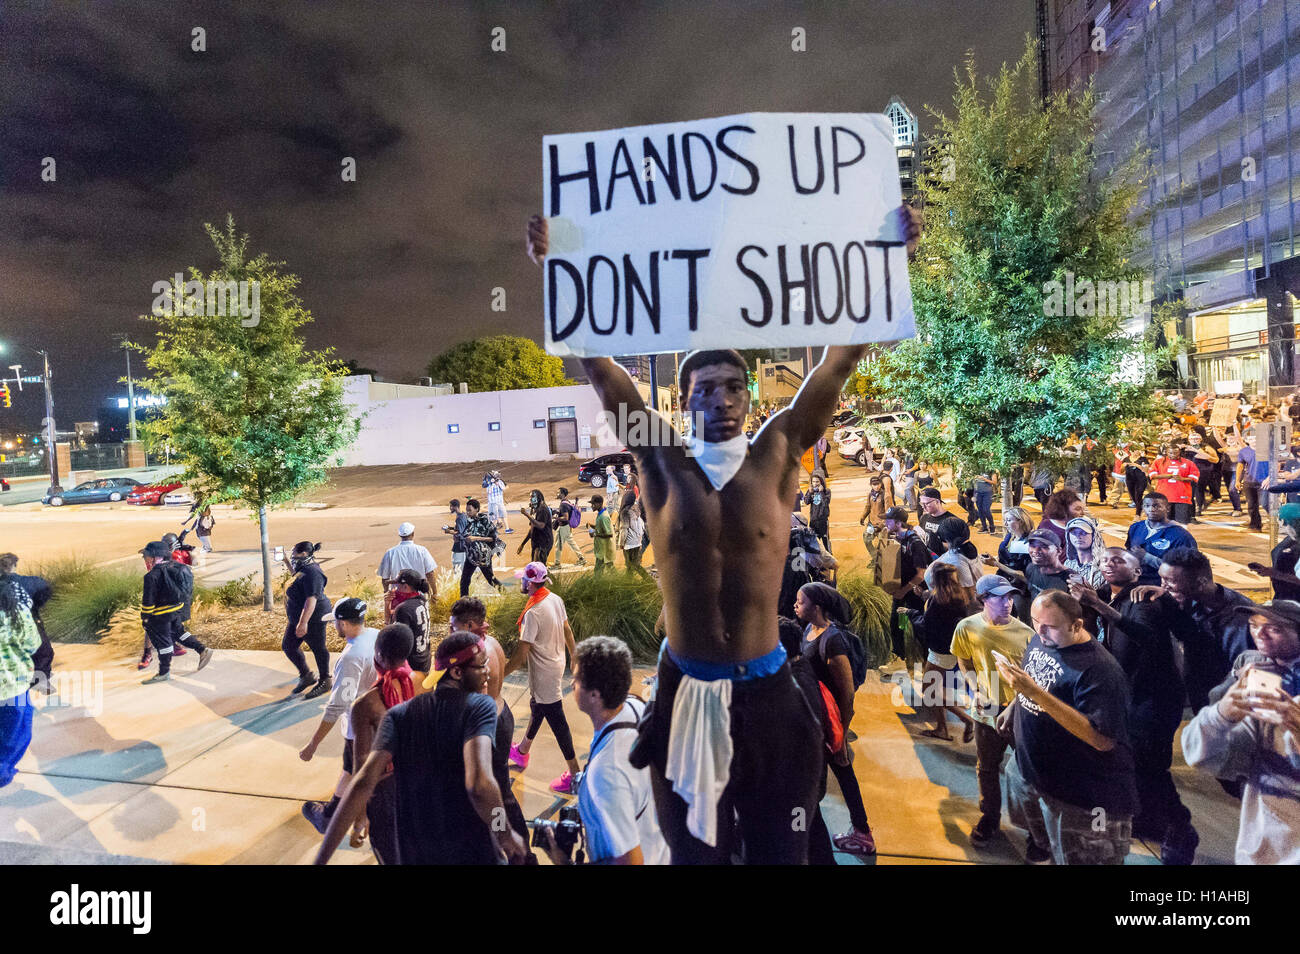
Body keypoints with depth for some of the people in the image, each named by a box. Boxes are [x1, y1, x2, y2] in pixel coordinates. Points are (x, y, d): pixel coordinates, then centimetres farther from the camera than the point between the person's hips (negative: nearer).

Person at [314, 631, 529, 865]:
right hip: (473, 854, -4)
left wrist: (321, 858, -13)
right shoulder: (481, 706, -14)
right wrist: (506, 834, -13)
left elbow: (363, 783, -14)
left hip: (414, 854, 4)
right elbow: (479, 784, -29)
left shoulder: (399, 714, -2)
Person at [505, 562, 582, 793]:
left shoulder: (533, 613, -29)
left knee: (556, 721, 2)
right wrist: (574, 656, 22)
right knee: (536, 708, 26)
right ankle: (522, 752, 48)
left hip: (543, 674, -9)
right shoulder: (555, 599, -4)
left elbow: (519, 656, -27)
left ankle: (574, 773, 12)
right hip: (557, 664, 9)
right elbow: (567, 631, 9)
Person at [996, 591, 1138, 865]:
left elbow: (1102, 739, -36)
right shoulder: (1040, 639, -4)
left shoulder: (1099, 670, -29)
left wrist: (1035, 692, -40)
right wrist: (1014, 706, 11)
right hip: (1030, 767, 7)